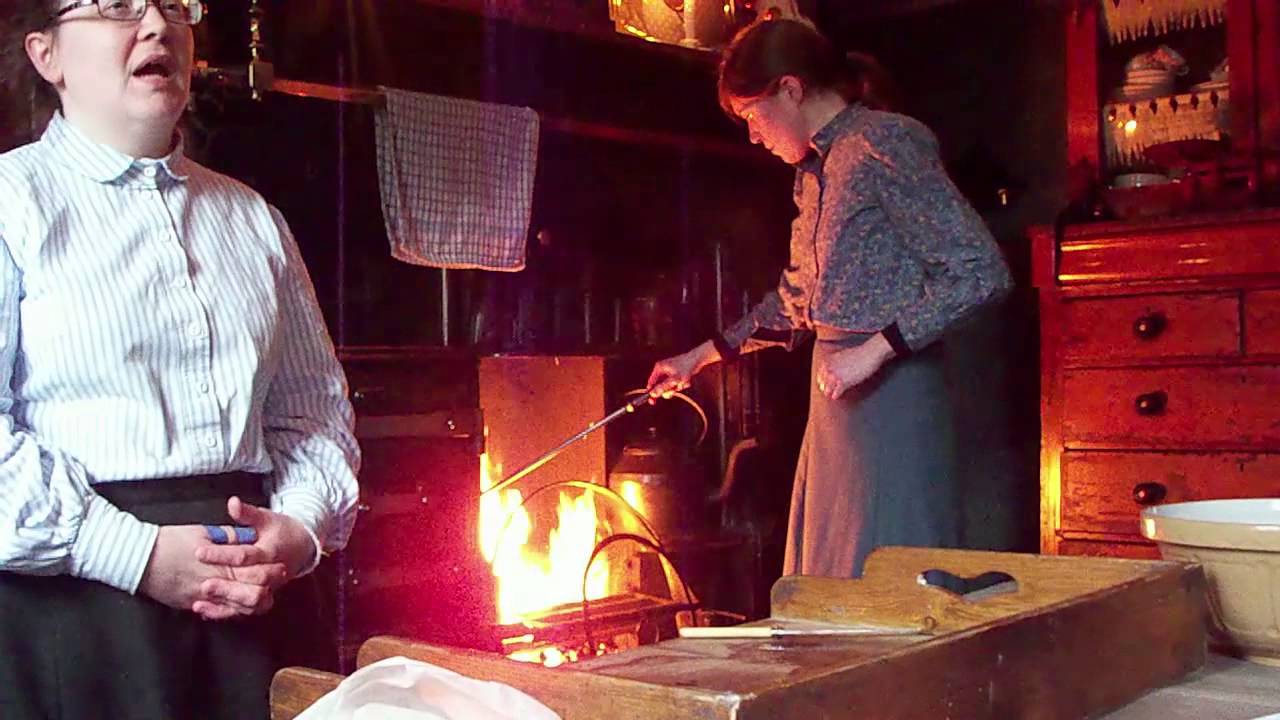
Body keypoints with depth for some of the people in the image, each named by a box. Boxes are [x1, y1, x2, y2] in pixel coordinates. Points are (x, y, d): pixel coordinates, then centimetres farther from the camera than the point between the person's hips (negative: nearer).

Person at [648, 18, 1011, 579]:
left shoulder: (883, 143, -12)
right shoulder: (815, 171, 15)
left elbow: (981, 271, -17)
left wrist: (874, 352, -20)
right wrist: (702, 356, 26)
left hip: (891, 388, -9)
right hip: (837, 395, 9)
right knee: (832, 577, 13)